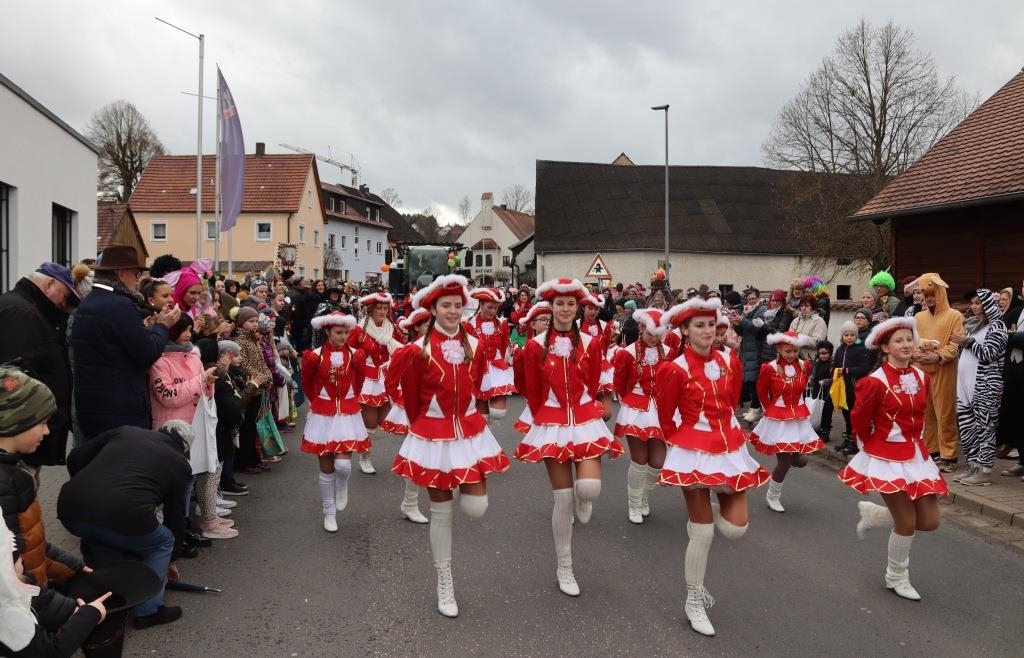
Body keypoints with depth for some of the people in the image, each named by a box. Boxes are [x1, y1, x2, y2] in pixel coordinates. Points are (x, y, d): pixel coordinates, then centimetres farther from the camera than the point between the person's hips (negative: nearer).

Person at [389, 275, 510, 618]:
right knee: (441, 512, 6)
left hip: (470, 431, 3)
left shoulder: (474, 345, -1)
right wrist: (422, 426, 10)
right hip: (434, 435, -3)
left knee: (476, 508, -3)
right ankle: (445, 584, 21)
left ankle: (462, 487, 33)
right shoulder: (419, 350, -12)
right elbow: (411, 398, -1)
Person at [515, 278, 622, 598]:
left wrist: (580, 413, 9)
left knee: (589, 488, -20)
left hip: (585, 421, 1)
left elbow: (592, 387, 9)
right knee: (563, 497, 0)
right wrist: (544, 422, 8)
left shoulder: (590, 344, 0)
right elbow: (533, 394, 5)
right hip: (552, 424, -1)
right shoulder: (535, 346, -3)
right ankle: (564, 568, 17)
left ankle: (582, 500, 22)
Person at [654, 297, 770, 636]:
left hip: (730, 448, 5)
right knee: (702, 532, 1)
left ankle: (706, 511, 36)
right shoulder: (676, 369, -13)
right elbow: (666, 417, -2)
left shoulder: (730, 362, 2)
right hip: (695, 452, -5)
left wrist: (724, 430, 14)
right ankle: (694, 601, 19)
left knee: (735, 529, 1)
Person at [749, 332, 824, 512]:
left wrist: (794, 406, 13)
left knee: (800, 461, 6)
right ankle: (773, 497, 19)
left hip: (799, 418, 5)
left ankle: (785, 457, 41)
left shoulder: (804, 366, -3)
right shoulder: (770, 368, -16)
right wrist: (772, 409, 4)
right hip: (779, 419, -4)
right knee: (784, 462, -3)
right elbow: (762, 391, -1)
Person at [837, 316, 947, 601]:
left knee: (930, 521, 6)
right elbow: (860, 421, -7)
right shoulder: (875, 382, -17)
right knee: (907, 523, -3)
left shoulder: (921, 377, 3)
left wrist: (914, 440, 15)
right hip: (888, 457, -7)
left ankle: (872, 513, 30)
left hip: (916, 454, 7)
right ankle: (897, 578, 21)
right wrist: (873, 446, 5)